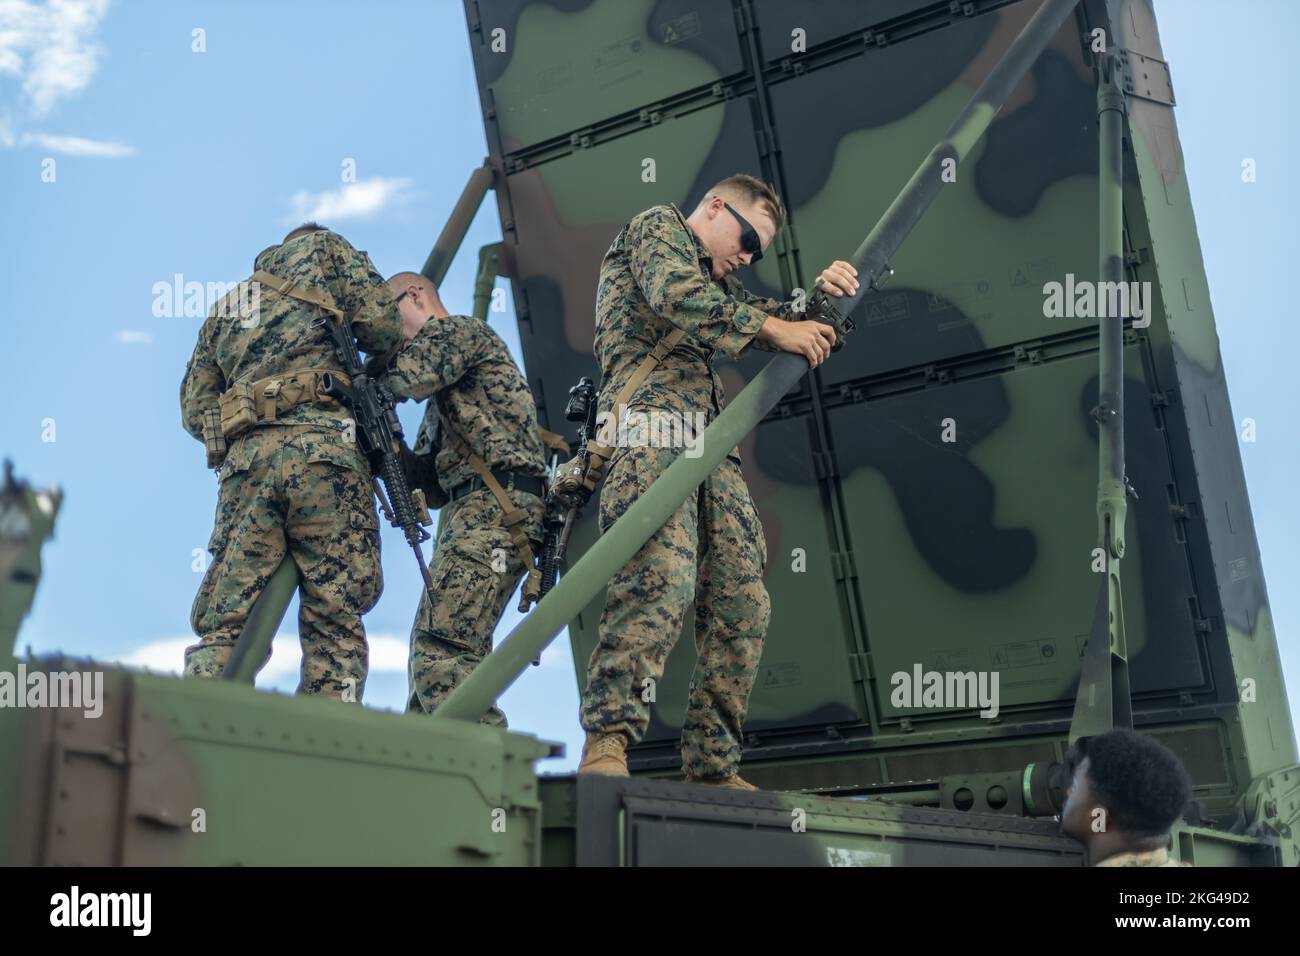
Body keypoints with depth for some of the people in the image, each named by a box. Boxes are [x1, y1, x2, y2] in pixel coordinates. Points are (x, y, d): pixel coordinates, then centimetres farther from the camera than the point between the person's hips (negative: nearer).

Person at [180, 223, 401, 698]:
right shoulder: (322, 247, 20)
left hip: (247, 457, 4)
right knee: (334, 624, -4)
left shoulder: (224, 308, 33)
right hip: (323, 447, -4)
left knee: (222, 625, 3)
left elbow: (195, 408, 25)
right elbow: (381, 325, 7)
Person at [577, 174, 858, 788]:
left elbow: (764, 324, 35)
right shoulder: (657, 227, 13)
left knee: (742, 602, -1)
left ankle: (711, 766, 2)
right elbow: (675, 295, -7)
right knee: (662, 576, -28)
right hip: (650, 423, -9)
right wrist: (771, 328, -6)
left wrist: (818, 297, 15)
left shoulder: (718, 281, 37)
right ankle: (606, 743, -31)